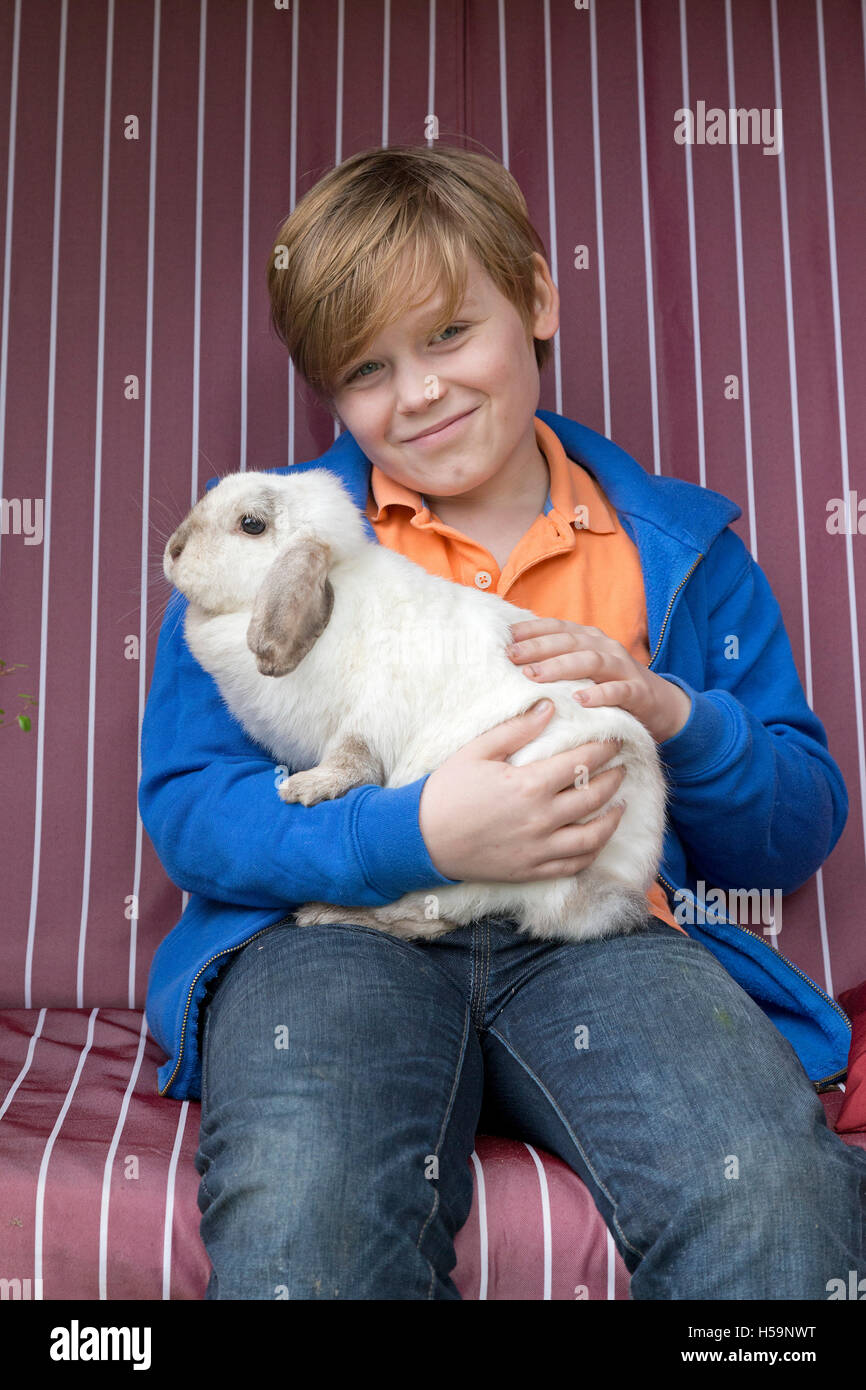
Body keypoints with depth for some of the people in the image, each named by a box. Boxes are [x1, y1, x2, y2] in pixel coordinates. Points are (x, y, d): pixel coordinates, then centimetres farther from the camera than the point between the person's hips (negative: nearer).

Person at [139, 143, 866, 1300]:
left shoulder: (682, 548, 14)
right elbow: (184, 805, 0)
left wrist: (678, 716, -7)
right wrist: (422, 833, -17)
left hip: (600, 932, 2)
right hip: (341, 924, 0)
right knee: (299, 1221, -33)